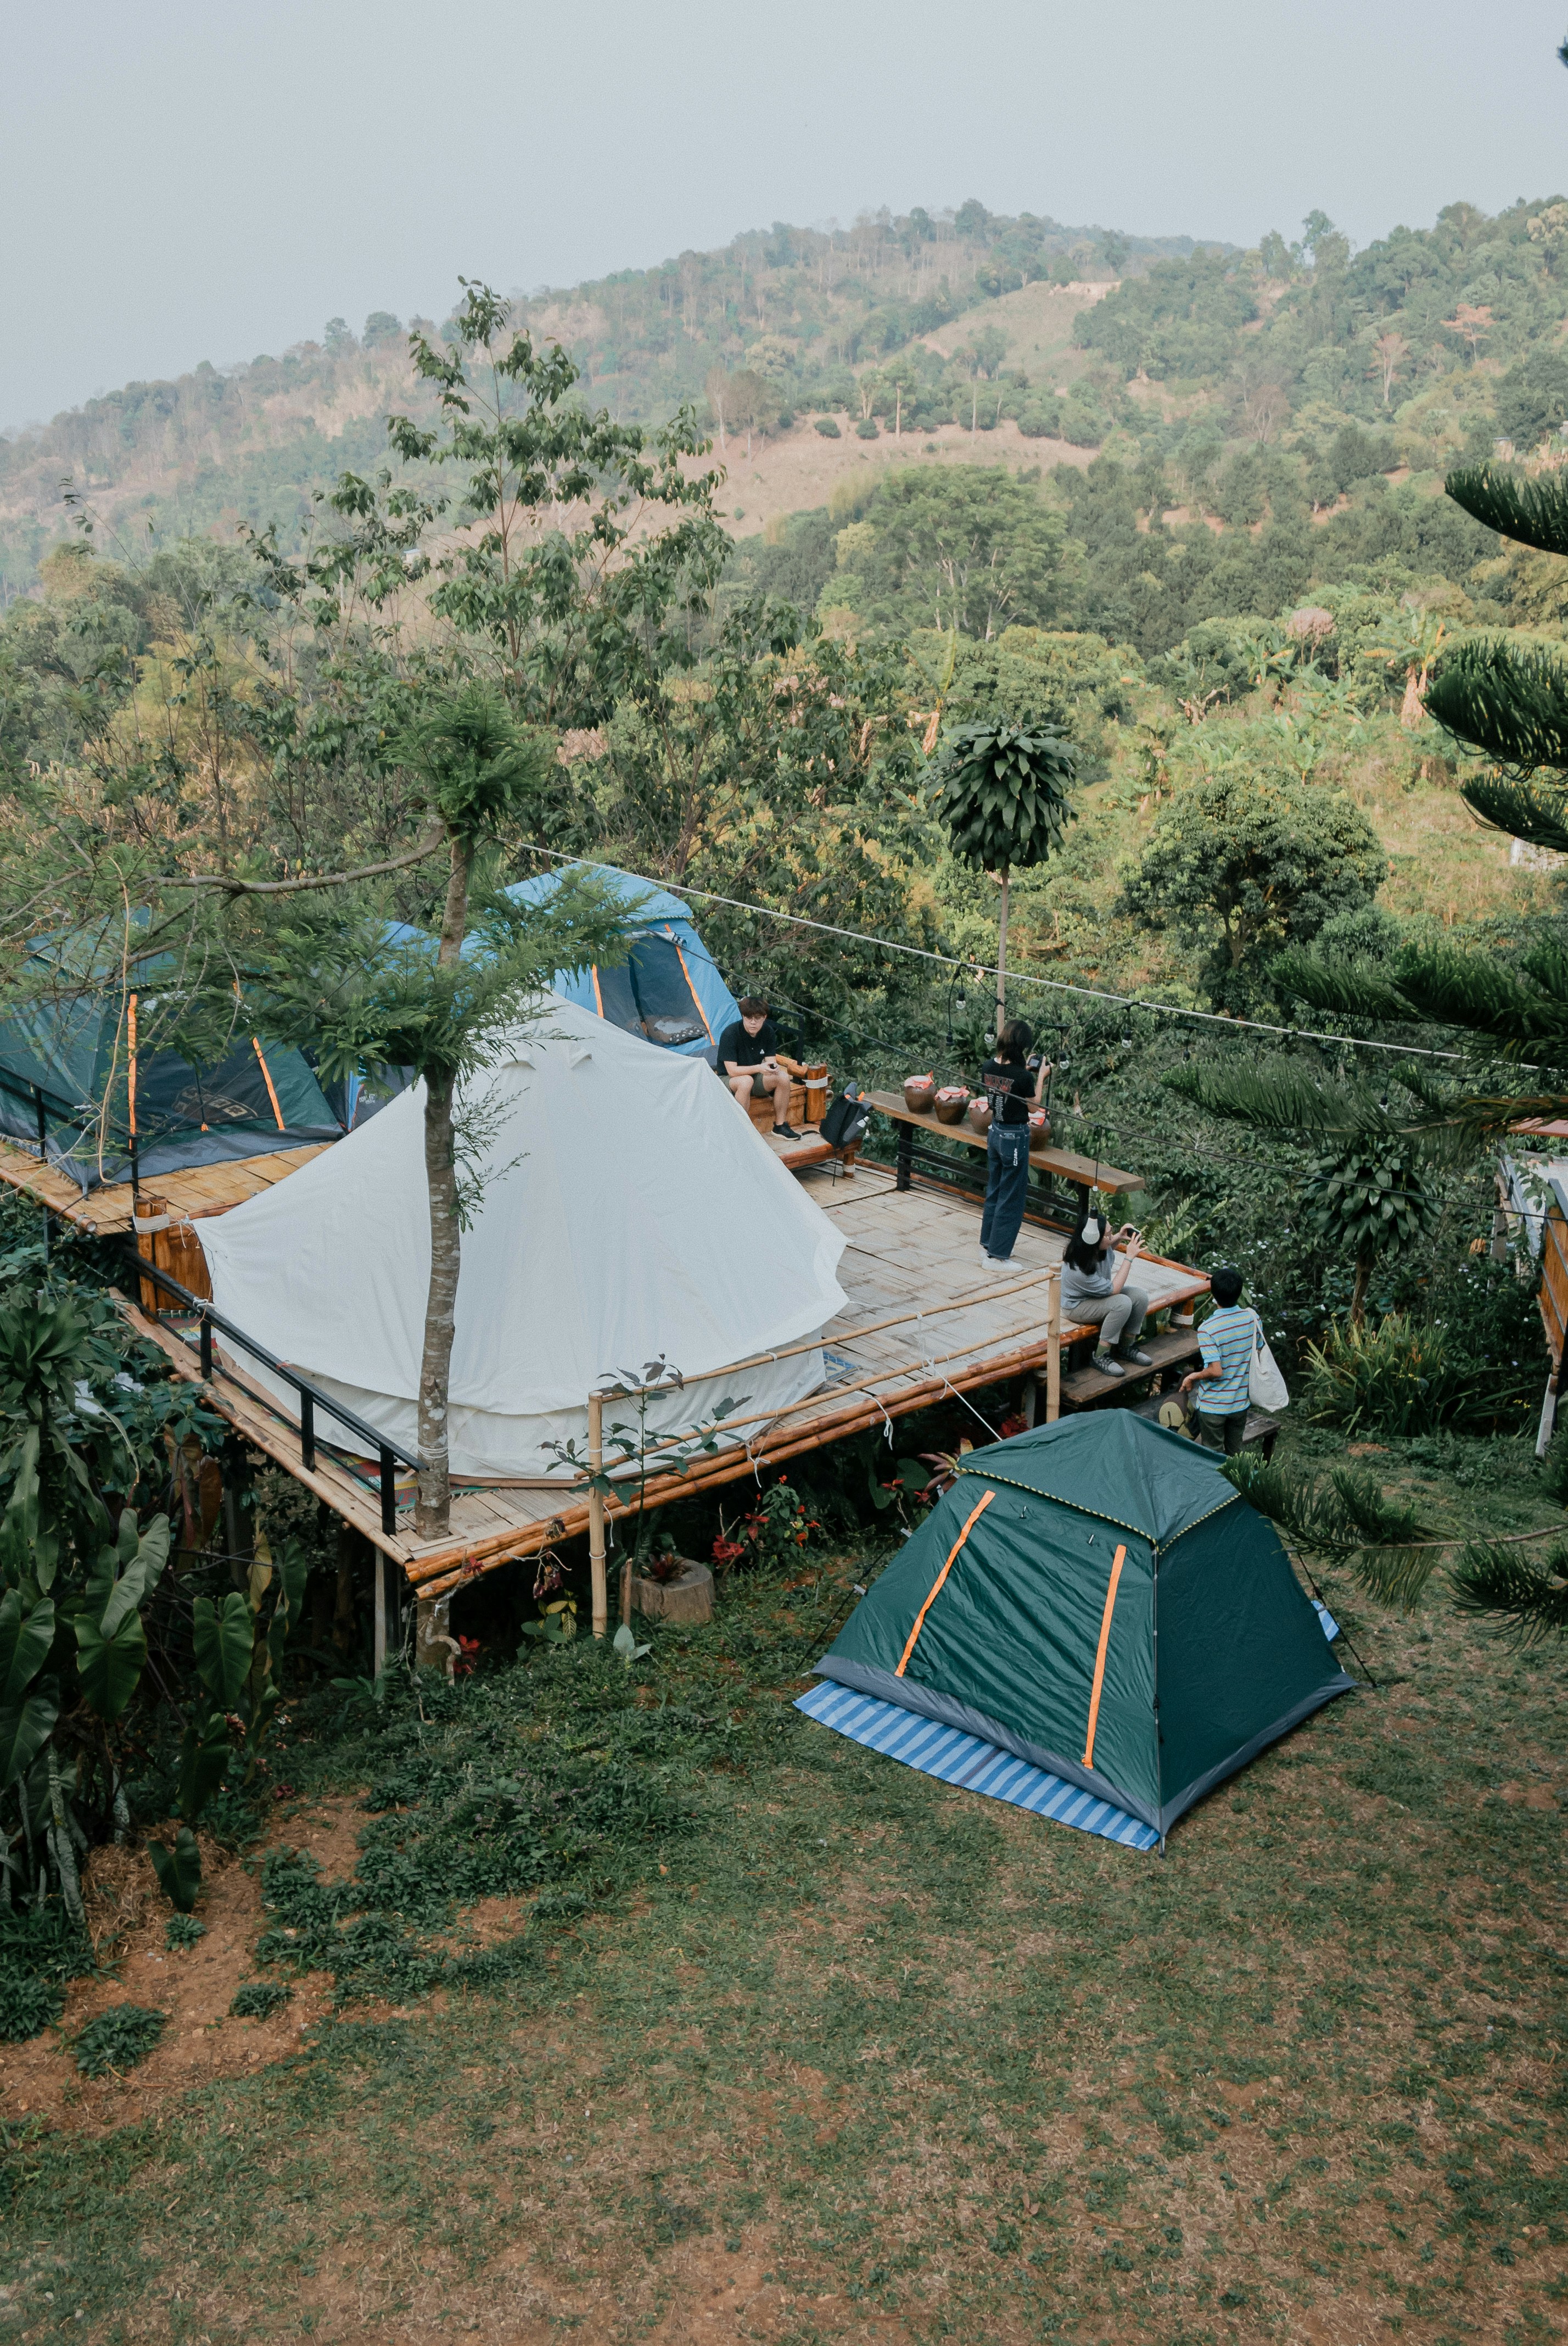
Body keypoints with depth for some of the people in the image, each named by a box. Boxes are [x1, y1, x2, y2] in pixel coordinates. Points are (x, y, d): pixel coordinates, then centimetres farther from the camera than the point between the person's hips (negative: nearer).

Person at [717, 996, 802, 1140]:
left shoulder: (768, 1032, -7)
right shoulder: (730, 1034, -24)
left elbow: (771, 1062, -7)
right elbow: (732, 1070, -27)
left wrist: (774, 1068, -33)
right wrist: (758, 1068, -40)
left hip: (755, 1078, 5)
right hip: (729, 1080, -5)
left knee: (783, 1077, -20)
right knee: (746, 1081, -39)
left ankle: (780, 1125, -7)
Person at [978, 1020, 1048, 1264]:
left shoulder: (988, 1067, -6)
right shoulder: (1023, 1077, -24)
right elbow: (1033, 1107, -8)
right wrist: (1040, 1077, 0)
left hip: (995, 1132, 7)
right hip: (1015, 1137, -7)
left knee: (994, 1191, 22)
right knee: (1011, 1197, 6)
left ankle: (988, 1243, 34)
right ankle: (998, 1253, 12)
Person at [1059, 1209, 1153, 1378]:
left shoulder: (1098, 1248, -17)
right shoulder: (1078, 1269, -37)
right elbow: (1114, 1289, -26)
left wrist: (1120, 1237, -8)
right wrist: (1129, 1257, -28)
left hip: (1099, 1295, 8)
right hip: (1078, 1306, -8)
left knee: (1140, 1296, -12)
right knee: (1123, 1303, -30)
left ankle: (1126, 1348, 6)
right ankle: (1101, 1357, -17)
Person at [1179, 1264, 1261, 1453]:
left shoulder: (1207, 1329, -25)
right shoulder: (1253, 1319, -10)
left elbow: (1216, 1371, -27)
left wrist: (1192, 1378, -9)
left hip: (1213, 1406, -5)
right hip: (1241, 1401, 5)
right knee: (1235, 1455, 22)